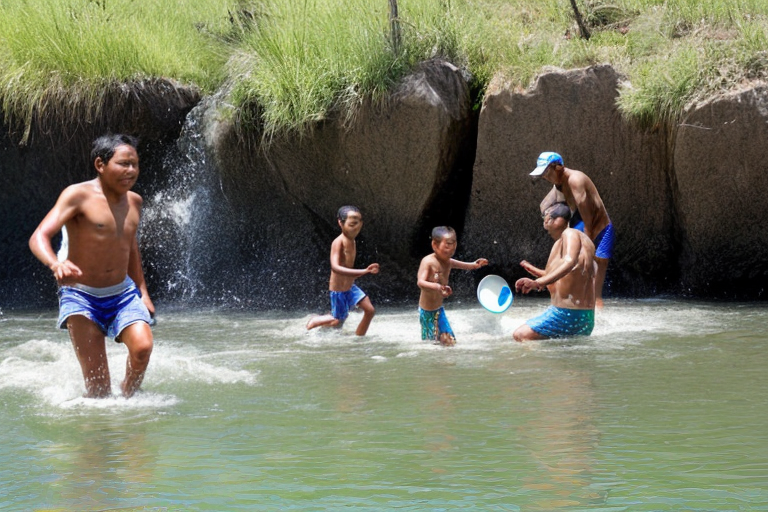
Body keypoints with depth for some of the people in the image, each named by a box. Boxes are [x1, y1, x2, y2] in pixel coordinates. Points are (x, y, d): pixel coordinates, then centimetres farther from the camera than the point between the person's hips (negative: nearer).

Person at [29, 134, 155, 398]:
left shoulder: (134, 201, 7)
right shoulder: (79, 195, -13)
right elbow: (38, 237, -25)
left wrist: (142, 292, 22)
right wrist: (55, 264, -46)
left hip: (123, 292, 4)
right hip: (81, 296, -4)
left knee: (143, 346, -23)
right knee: (97, 384, -9)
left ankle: (128, 397, 3)